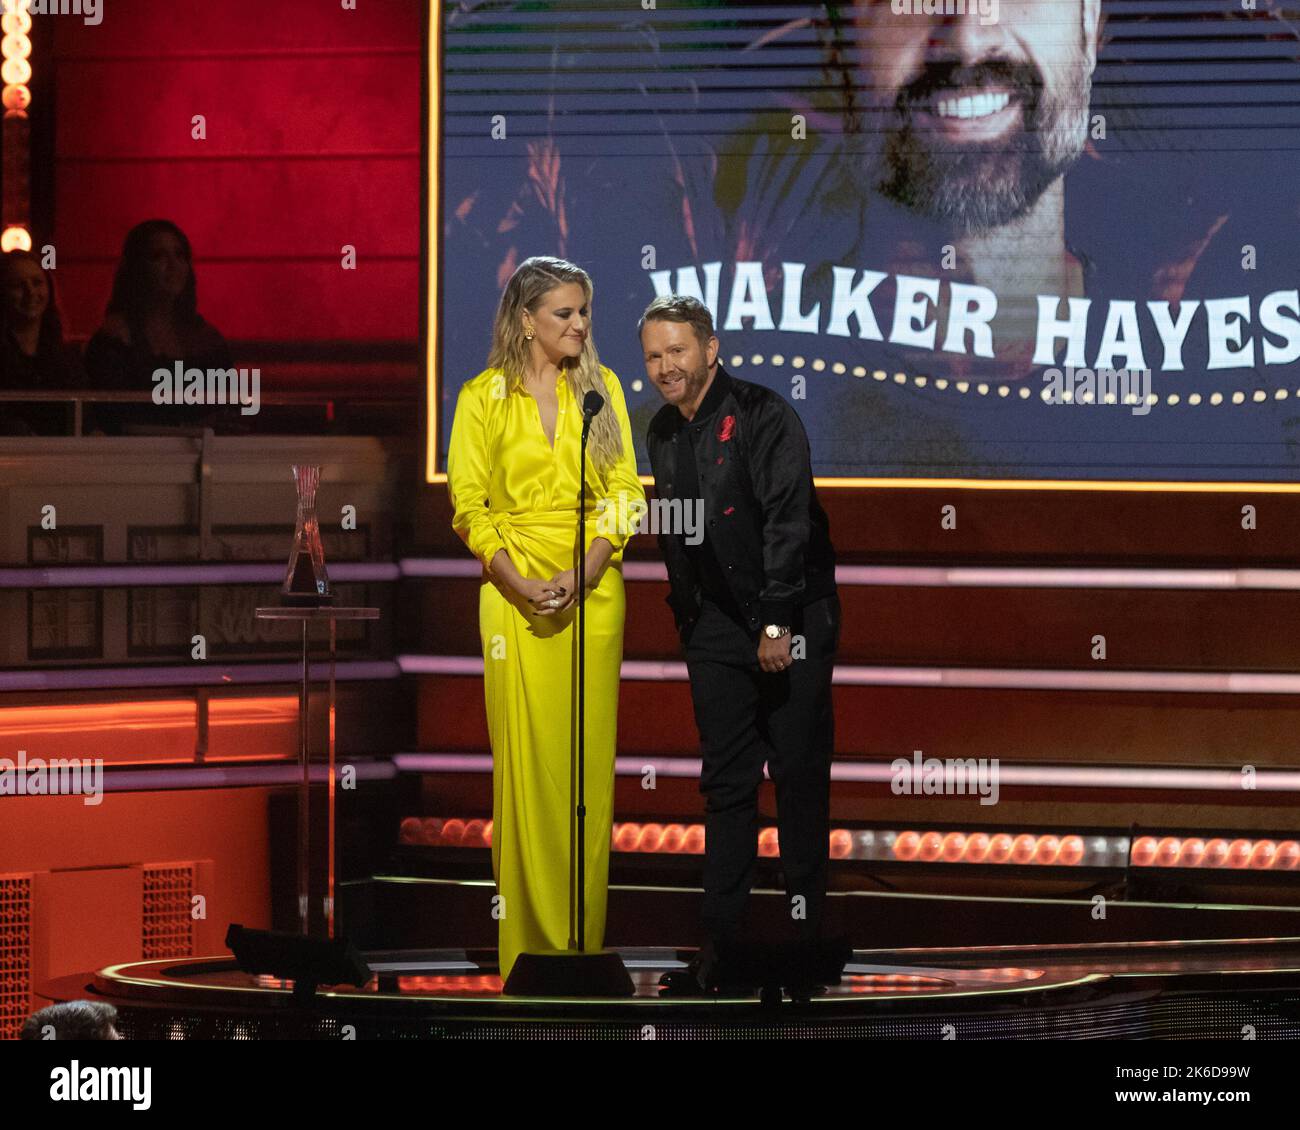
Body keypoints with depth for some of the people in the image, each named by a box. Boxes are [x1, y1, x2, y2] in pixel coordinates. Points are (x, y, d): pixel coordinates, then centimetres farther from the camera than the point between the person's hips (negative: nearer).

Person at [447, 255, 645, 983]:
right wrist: (519, 583, -13)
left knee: (589, 757, 1)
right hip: (516, 589, -2)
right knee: (525, 756, -4)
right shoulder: (484, 398, 2)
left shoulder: (601, 388, 8)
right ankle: (529, 936, 0)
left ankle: (582, 935, 5)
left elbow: (625, 494, 4)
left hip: (594, 587, 2)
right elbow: (467, 504, -1)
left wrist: (582, 573, -10)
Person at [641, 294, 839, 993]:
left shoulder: (763, 417, -12)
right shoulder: (663, 435, 10)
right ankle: (719, 941, 5)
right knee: (725, 784, 5)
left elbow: (788, 521, -18)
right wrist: (686, 621, 15)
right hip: (717, 631, 6)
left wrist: (777, 622, -21)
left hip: (791, 623, -6)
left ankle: (804, 928, 5)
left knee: (799, 778, -1)